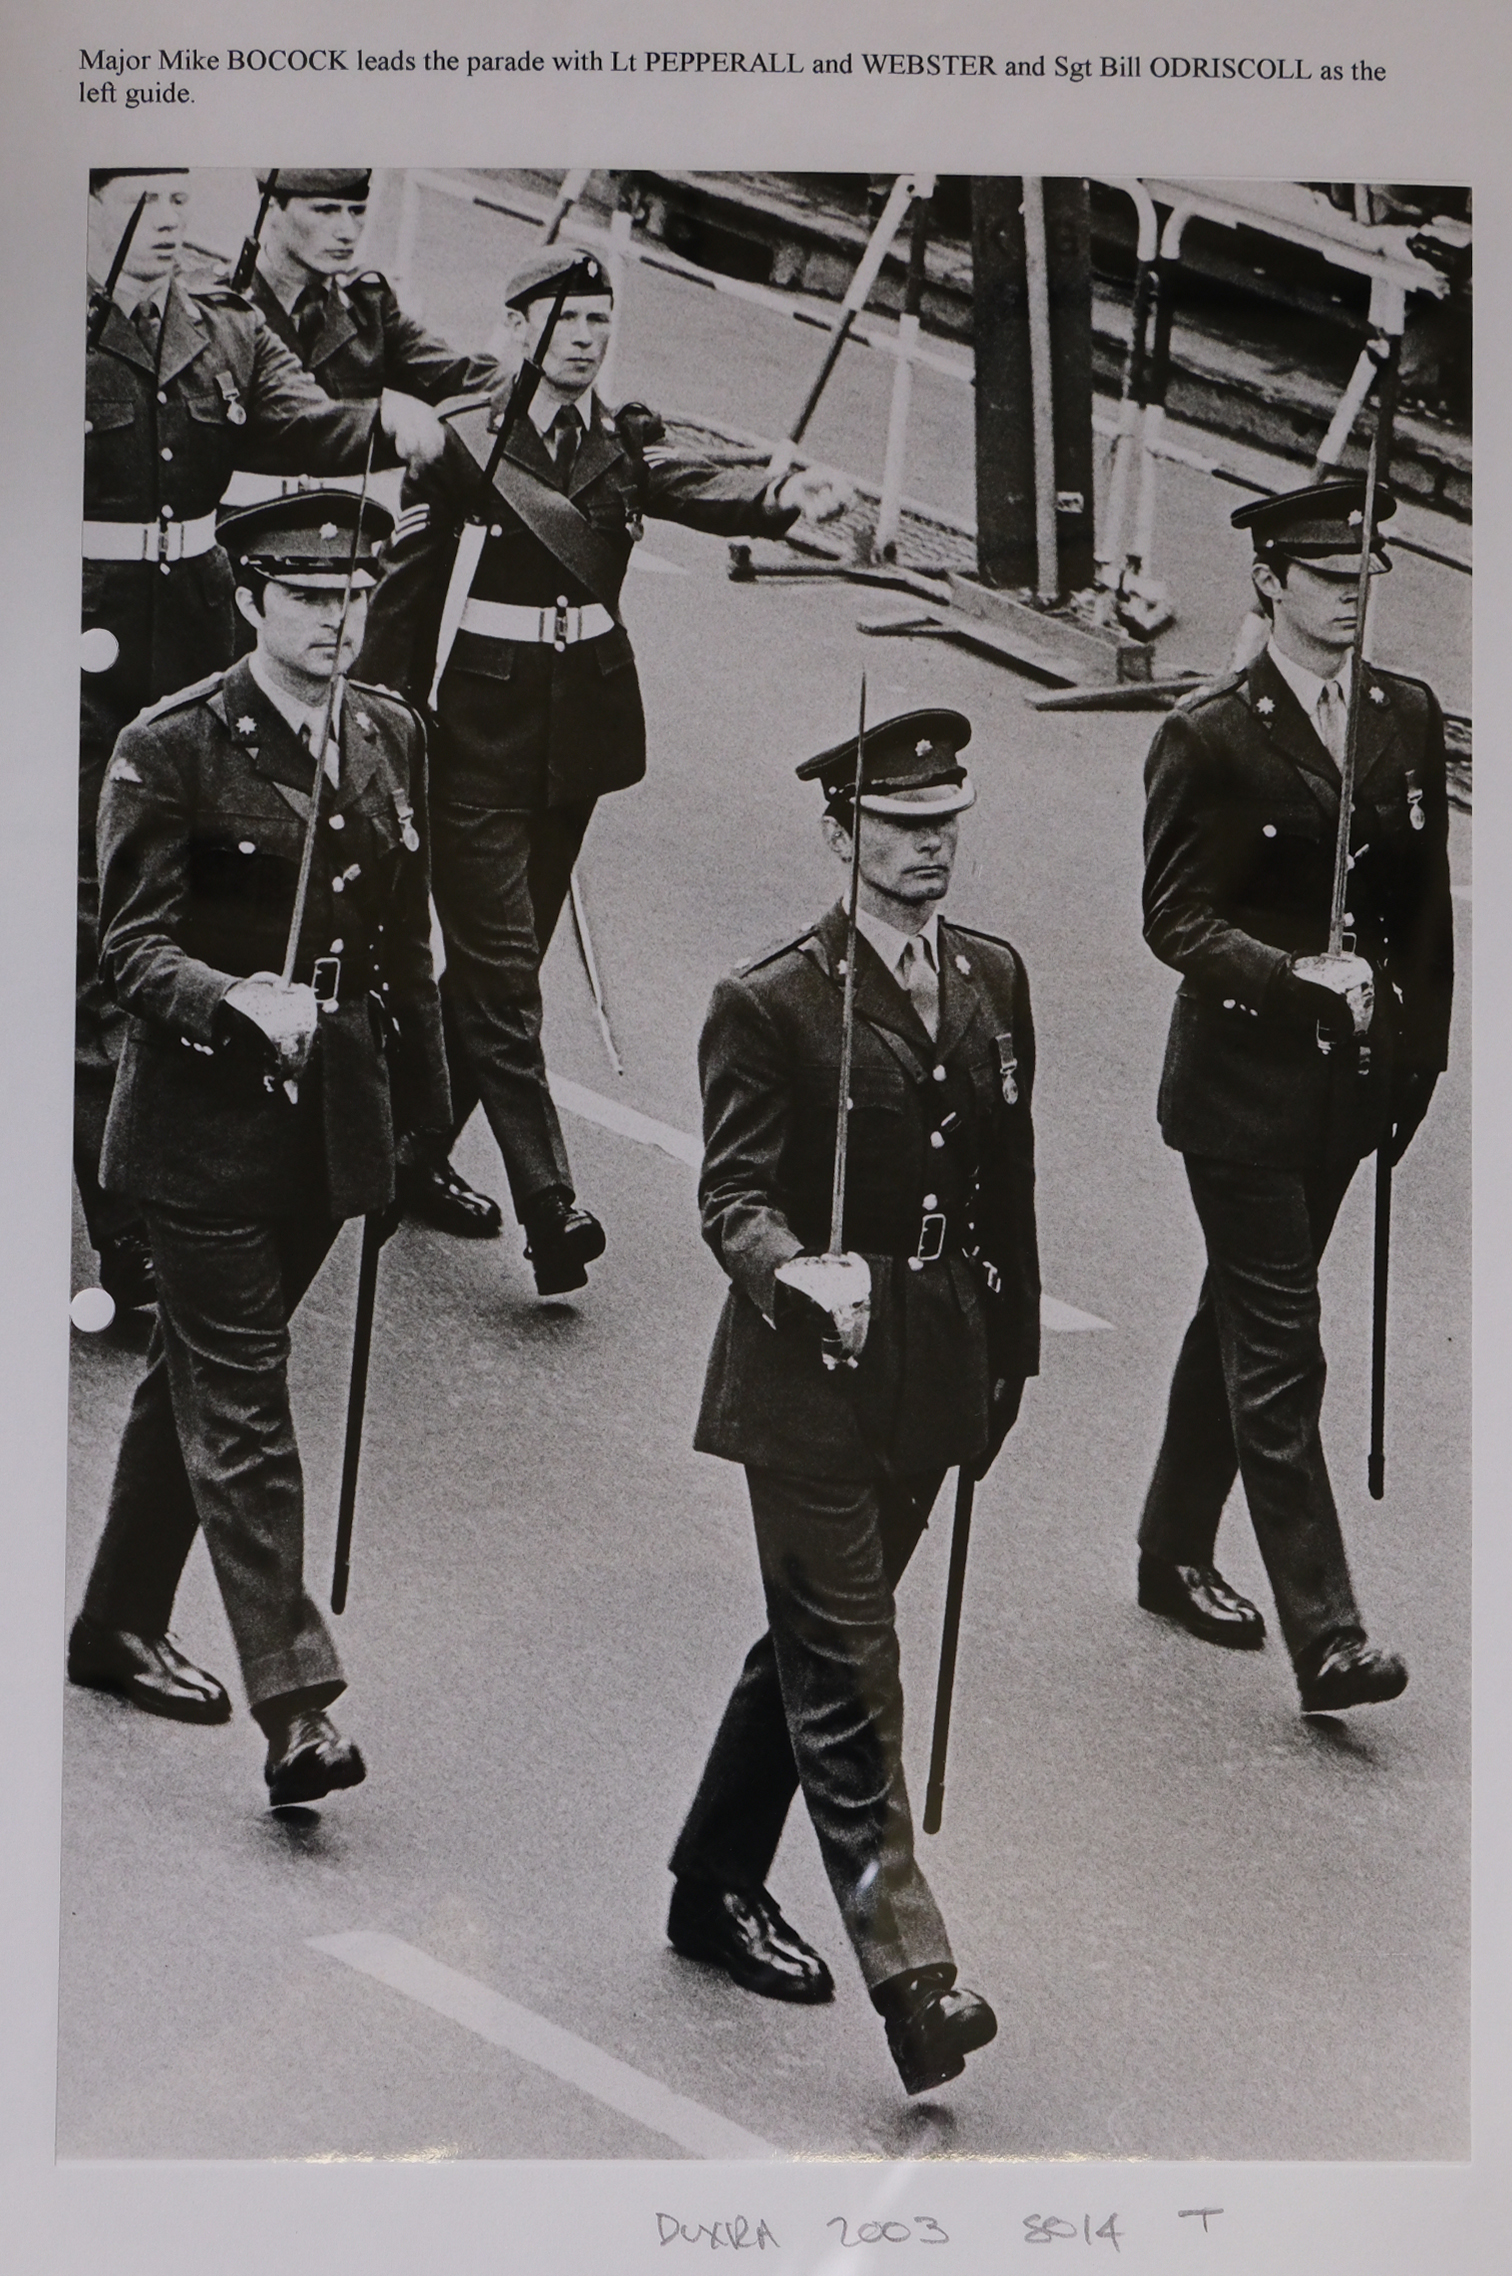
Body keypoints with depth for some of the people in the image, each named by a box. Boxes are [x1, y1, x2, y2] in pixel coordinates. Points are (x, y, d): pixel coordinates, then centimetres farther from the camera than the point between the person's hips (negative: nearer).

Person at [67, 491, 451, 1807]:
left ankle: (119, 1626, 33)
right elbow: (131, 949, -12)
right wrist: (242, 999, -30)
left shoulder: (390, 737, 8)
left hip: (335, 1109, 6)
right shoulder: (173, 748, -10)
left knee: (204, 1375, 18)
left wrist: (412, 1097, 15)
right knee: (240, 1409, -6)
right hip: (206, 1117, -6)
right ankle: (295, 1707, -10)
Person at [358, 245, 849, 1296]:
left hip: (583, 723, 5)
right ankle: (550, 1208, -13)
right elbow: (405, 589, -4)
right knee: (501, 969, -8)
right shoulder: (461, 441, -7)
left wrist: (788, 496, -36)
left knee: (500, 956, 13)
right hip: (479, 726, -5)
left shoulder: (621, 445, 5)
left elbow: (703, 489, -15)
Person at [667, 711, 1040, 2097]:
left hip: (931, 1376, 6)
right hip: (809, 1385, -6)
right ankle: (912, 1978, -10)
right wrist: (803, 1271, -35)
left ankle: (718, 1889, 33)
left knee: (816, 1643, 17)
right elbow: (733, 1198, -15)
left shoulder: (993, 981, 8)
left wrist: (1007, 1359, 15)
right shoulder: (771, 1005, -11)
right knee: (847, 1675, -7)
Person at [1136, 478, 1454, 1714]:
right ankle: (1324, 1636, -7)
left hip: (1349, 1083, 6)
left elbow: (1425, 900, 11)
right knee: (1278, 1353, -6)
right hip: (1243, 1084, -6)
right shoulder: (1210, 738, -11)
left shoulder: (1407, 718, 5)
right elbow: (1175, 920, -13)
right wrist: (1301, 975, -26)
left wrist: (1416, 1054, 8)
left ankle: (1176, 1551, 35)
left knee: (1247, 1319, 19)